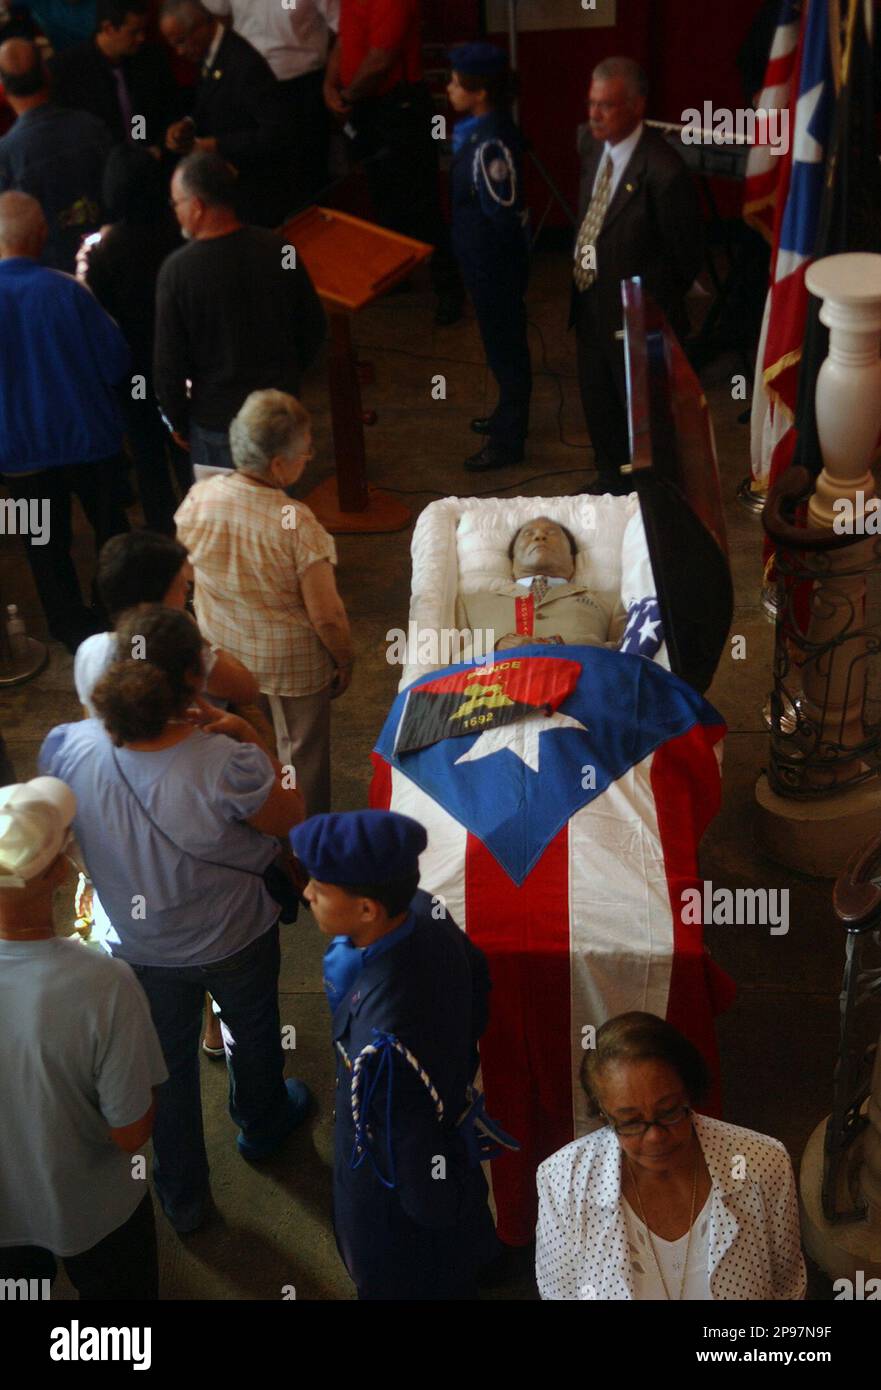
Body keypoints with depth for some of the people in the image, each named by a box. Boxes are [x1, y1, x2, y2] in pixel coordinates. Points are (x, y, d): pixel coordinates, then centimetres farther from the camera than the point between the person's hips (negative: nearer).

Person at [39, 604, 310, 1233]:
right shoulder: (229, 765, -37)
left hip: (138, 946, 2)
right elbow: (292, 819, -17)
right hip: (235, 941, -2)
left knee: (168, 1064, 26)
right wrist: (249, 738, -18)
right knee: (253, 1033, 31)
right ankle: (262, 1124, 60)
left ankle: (183, 1198, 47)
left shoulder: (69, 750, -26)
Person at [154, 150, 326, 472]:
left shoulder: (177, 270, -18)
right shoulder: (277, 249, -8)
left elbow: (168, 362, -12)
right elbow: (314, 327, 4)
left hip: (216, 420, -4)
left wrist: (178, 421, 3)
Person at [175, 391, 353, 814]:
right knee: (301, 754, 20)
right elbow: (326, 616, -25)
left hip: (222, 653, 5)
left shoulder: (198, 499, -19)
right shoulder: (297, 525, -33)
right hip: (292, 664, -5)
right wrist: (345, 660, -4)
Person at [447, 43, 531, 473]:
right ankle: (510, 416, 42)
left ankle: (507, 441, 18)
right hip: (485, 259, 10)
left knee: (505, 345, 4)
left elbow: (504, 211, -25)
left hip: (495, 263, -10)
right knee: (504, 341, 24)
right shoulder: (481, 129, 2)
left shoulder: (490, 143, -28)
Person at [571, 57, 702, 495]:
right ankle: (610, 480, 47)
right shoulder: (590, 142, -4)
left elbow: (687, 254, -15)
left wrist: (656, 305, -2)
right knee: (597, 403, 24)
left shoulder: (664, 171, -27)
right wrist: (583, 268, 9)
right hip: (590, 302, 8)